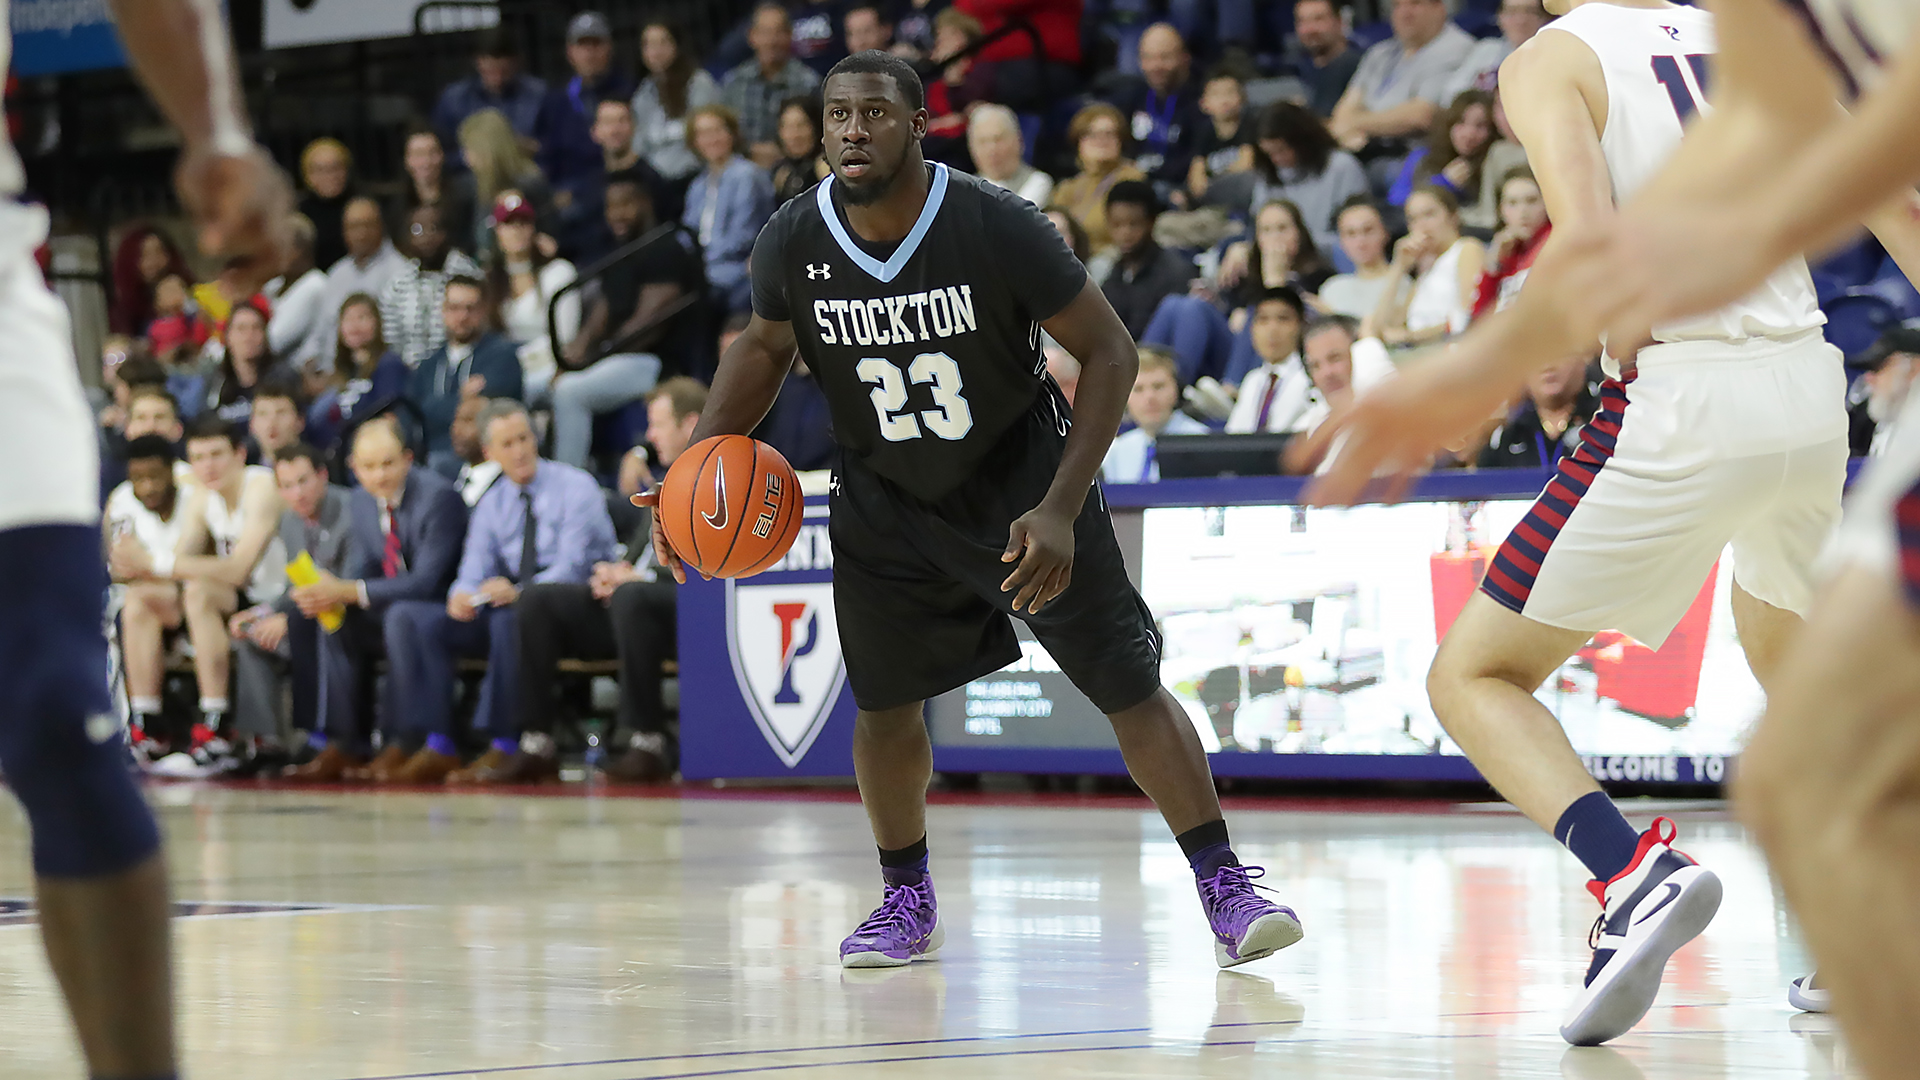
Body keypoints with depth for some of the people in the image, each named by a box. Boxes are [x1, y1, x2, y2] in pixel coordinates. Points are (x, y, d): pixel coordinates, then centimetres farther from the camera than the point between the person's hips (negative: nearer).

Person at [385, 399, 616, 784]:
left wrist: (519, 593, -33)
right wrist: (463, 595, -18)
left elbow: (572, 568, -16)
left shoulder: (575, 489, -4)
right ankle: (438, 746, -19)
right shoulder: (492, 503, 16)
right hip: (504, 609, 6)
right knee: (407, 617, -11)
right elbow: (475, 571, 8)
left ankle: (505, 747, -32)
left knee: (509, 618, -40)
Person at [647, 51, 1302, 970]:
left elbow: (1109, 351, -19)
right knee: (883, 699, 6)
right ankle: (907, 903, 27)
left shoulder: (996, 227, -27)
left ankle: (1225, 891, -1)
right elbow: (764, 348, 7)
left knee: (1127, 685, -7)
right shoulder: (793, 243, -16)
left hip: (1016, 475, -3)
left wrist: (1061, 509, -25)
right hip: (884, 494, 3)